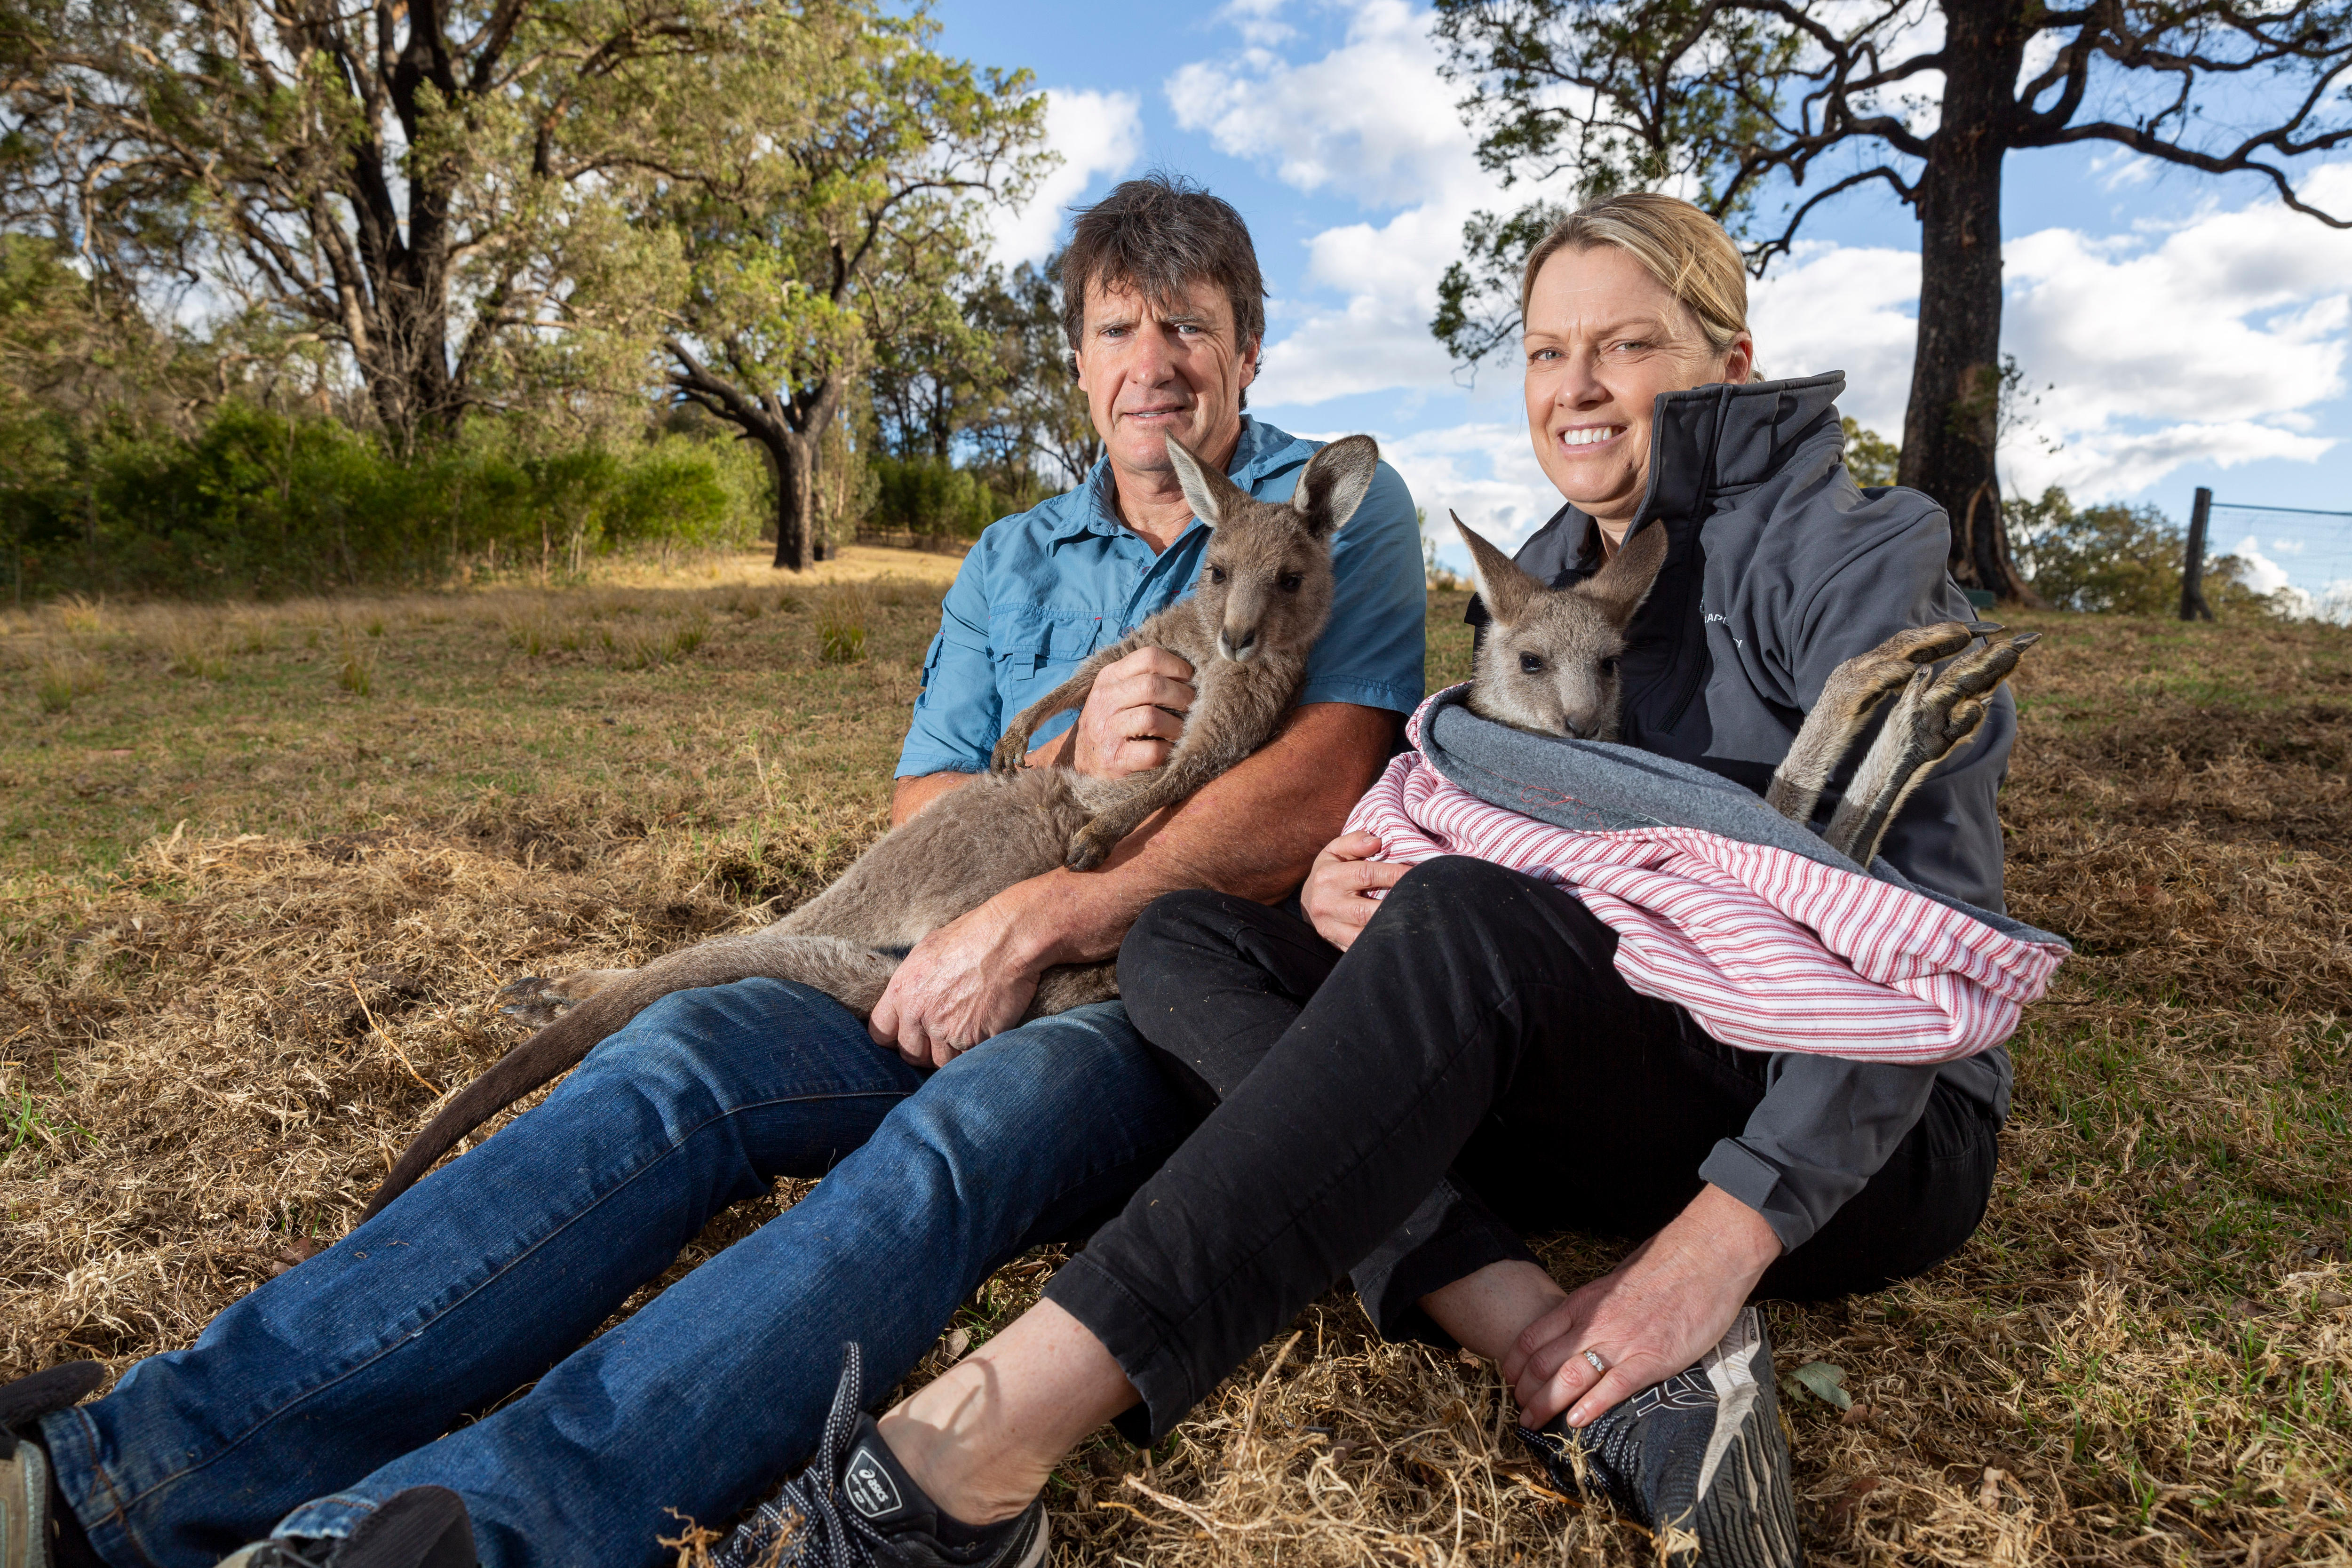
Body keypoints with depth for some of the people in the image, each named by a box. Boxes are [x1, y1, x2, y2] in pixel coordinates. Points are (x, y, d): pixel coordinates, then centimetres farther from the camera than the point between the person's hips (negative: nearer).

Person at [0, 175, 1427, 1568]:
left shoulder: (1339, 506, 5)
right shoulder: (1012, 562, 19)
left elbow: (1324, 787, -11)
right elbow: (920, 822, 13)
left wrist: (1035, 920, -18)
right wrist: (1071, 763, -11)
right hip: (975, 969, 4)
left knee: (960, 1132, -37)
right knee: (685, 1054, -23)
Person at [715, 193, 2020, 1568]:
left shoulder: (1848, 553, -8)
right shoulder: (1545, 578, 12)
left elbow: (1933, 921, -19)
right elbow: (1465, 832, 10)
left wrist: (1725, 1236, -30)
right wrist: (1350, 885, -15)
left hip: (1870, 1134, -6)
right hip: (1623, 1101, 6)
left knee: (1463, 924, -37)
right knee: (1186, 941, -12)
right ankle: (1587, 1369, -28)